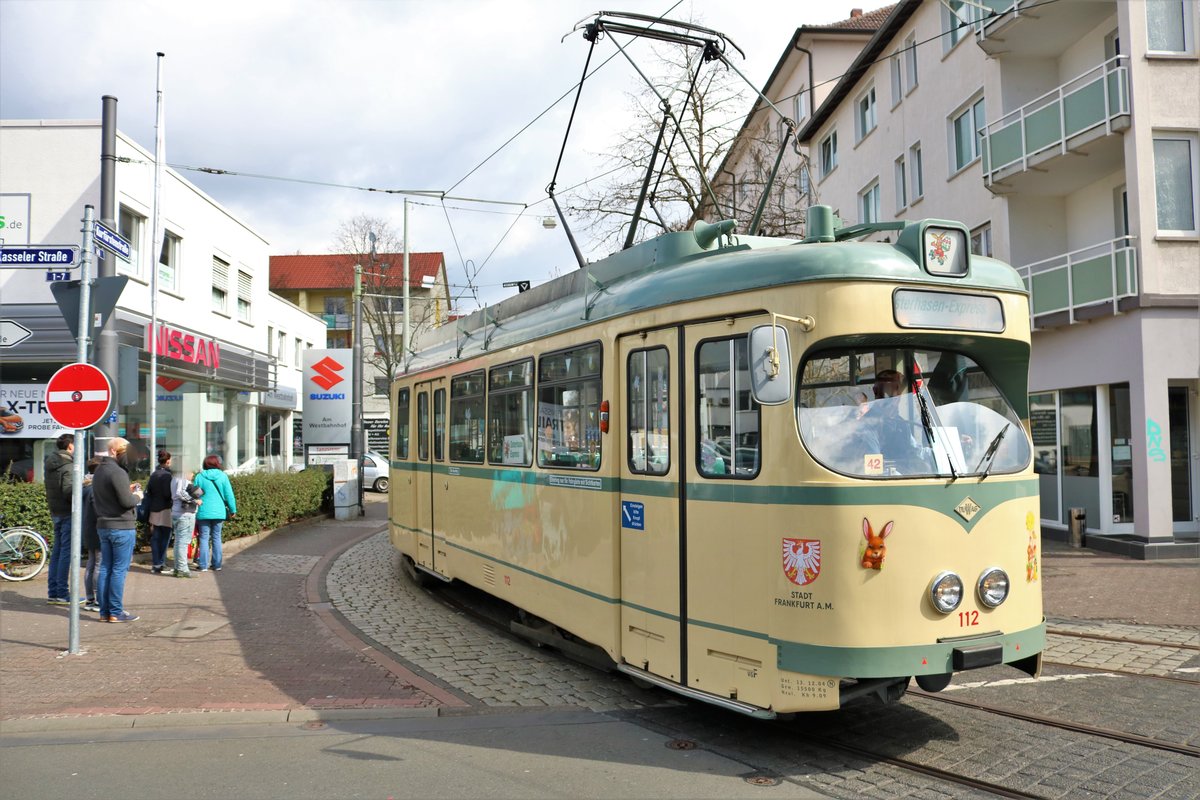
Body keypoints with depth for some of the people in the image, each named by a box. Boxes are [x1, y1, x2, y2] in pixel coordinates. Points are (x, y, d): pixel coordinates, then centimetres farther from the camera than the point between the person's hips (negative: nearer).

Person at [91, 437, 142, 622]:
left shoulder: (99, 471, 14)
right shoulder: (117, 472, -17)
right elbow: (126, 501, -23)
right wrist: (137, 496, -2)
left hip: (103, 526, 9)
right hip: (121, 527, -9)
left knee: (105, 568, 11)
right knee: (119, 570, -3)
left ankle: (104, 611, 14)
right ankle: (116, 612, 0)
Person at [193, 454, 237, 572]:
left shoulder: (200, 477, -1)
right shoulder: (223, 476, -1)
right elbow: (229, 494, 0)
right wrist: (232, 510, 9)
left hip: (204, 512, -1)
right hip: (219, 512, 1)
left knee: (204, 538, 4)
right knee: (216, 537, 10)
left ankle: (203, 565, 2)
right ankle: (217, 565, 12)